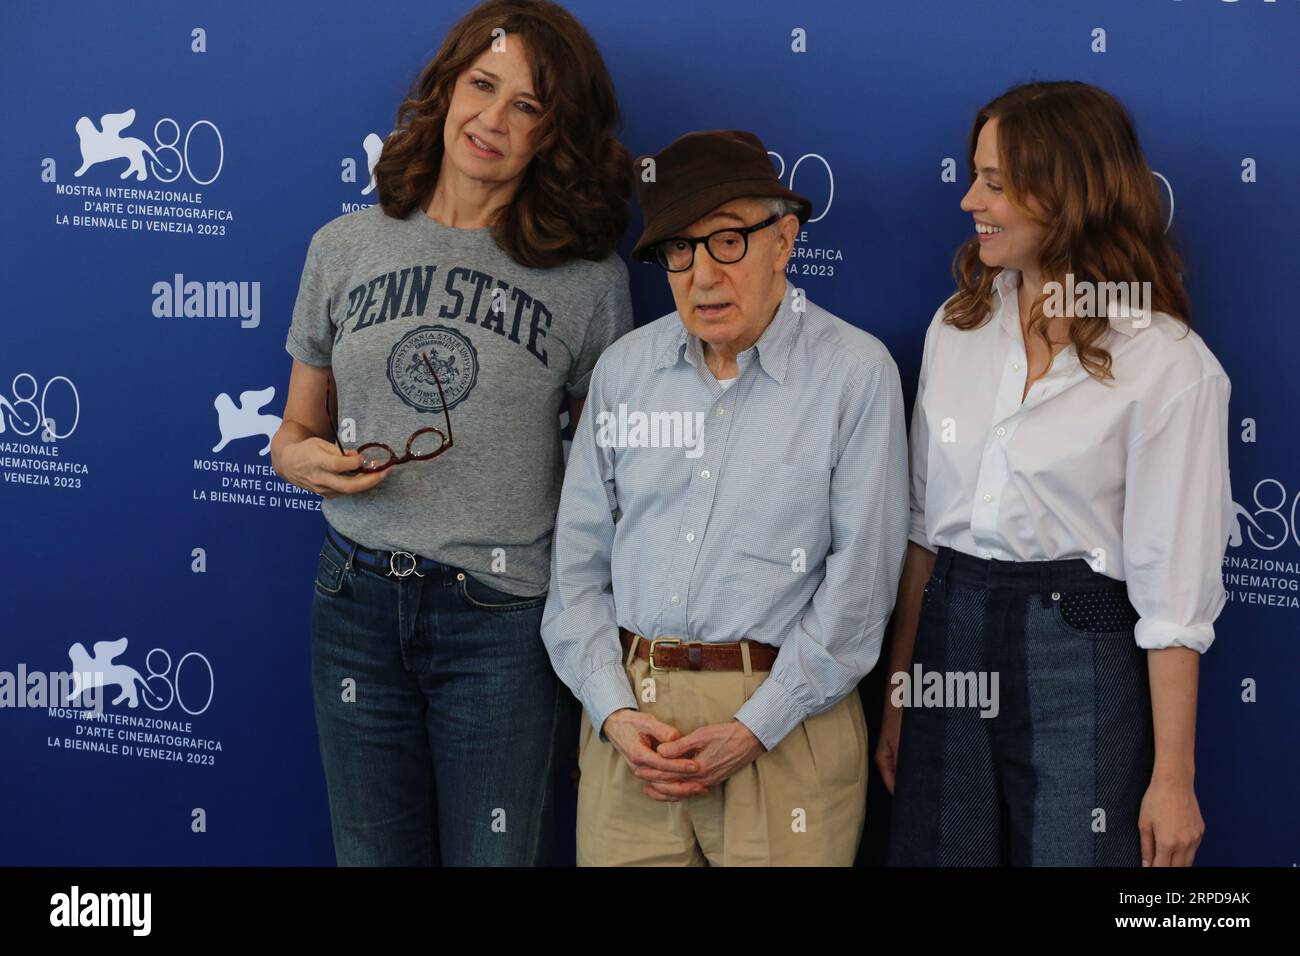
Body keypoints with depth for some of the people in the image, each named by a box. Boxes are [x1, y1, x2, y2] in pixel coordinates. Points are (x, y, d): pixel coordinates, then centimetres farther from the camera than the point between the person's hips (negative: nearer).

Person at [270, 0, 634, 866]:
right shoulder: (344, 249, 5)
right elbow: (298, 429, 14)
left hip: (503, 614, -2)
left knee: (494, 856, 4)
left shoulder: (588, 278, -2)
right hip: (359, 605, 3)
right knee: (373, 852, 12)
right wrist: (301, 458, -9)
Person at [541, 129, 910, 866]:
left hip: (782, 715, -3)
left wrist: (753, 729, -11)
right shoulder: (624, 369, 7)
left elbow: (860, 581, -8)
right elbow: (578, 561, 9)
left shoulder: (855, 372, -5)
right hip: (632, 715, 3)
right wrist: (613, 712, -3)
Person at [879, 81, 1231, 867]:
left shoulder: (1171, 367, -10)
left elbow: (1175, 593, -11)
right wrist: (899, 694, 10)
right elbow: (924, 526, 11)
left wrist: (1172, 779, -11)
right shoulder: (958, 326, 7)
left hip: (1082, 660, -5)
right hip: (950, 644, 5)